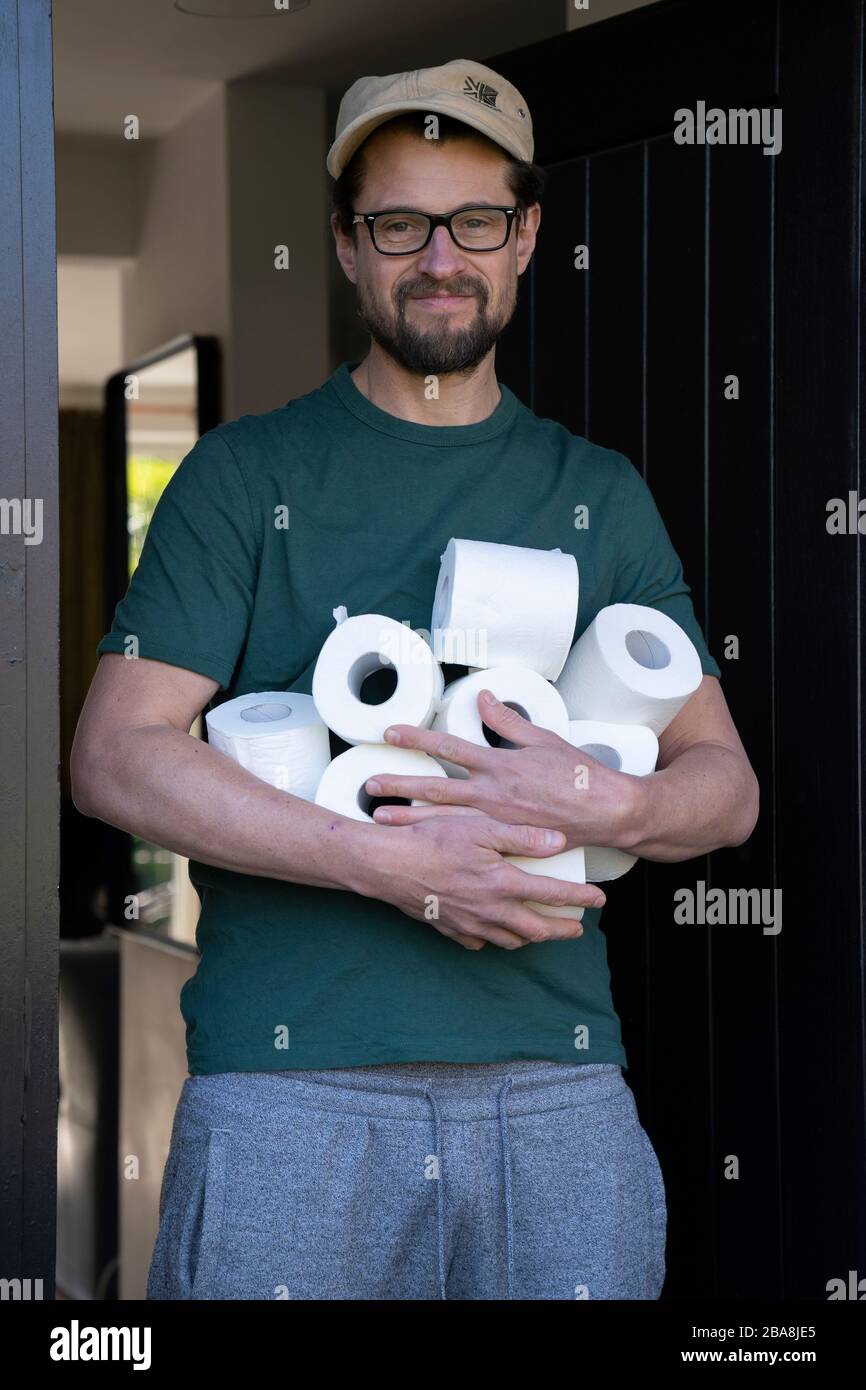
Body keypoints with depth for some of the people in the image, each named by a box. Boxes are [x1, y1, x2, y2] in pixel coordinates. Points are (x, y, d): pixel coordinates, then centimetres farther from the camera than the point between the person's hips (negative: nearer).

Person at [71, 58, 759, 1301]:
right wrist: (387, 860, -15)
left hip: (559, 1085, 3)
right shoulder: (246, 475, 6)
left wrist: (609, 807, -11)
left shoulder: (601, 495, 15)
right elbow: (114, 757, -5)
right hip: (292, 1087, -2)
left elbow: (726, 780, 13)